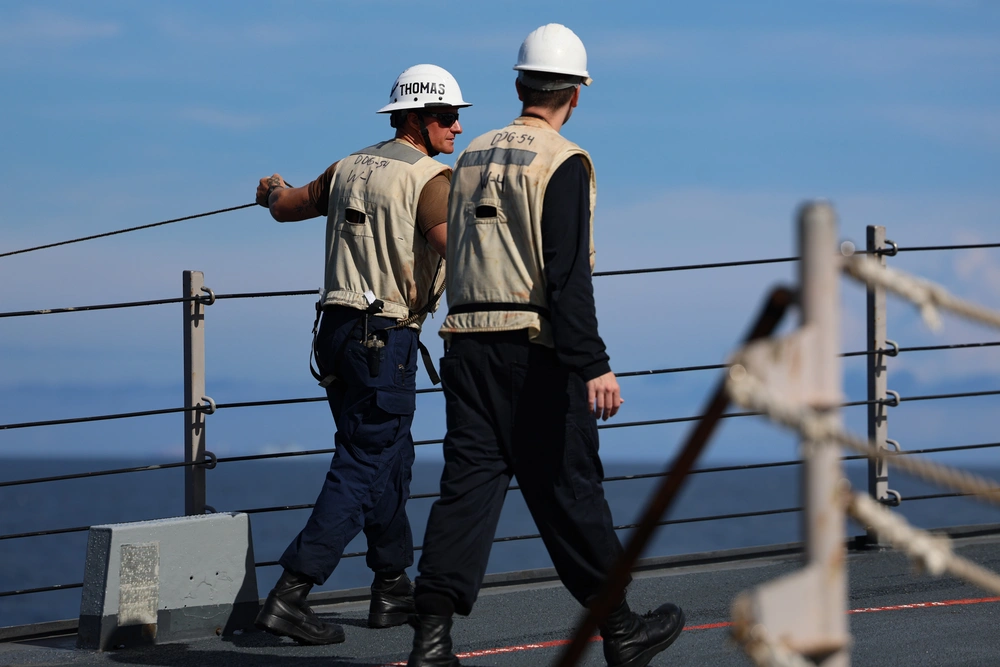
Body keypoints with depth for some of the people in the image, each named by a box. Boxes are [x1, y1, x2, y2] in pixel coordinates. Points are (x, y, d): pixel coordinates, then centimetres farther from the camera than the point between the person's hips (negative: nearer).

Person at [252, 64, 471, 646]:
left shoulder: (351, 168, 13)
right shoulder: (430, 178, -11)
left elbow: (286, 207, 28)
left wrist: (273, 191, 50)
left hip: (337, 330, 9)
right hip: (385, 340, -9)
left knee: (392, 462, 19)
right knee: (364, 469, -6)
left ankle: (394, 590, 25)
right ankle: (290, 595, -13)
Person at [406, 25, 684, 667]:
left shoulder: (472, 156, 13)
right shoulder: (563, 163, -9)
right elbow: (567, 275, -17)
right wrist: (594, 367, -20)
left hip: (466, 345, 6)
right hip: (535, 350, -6)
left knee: (466, 486, 3)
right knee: (569, 492, 3)